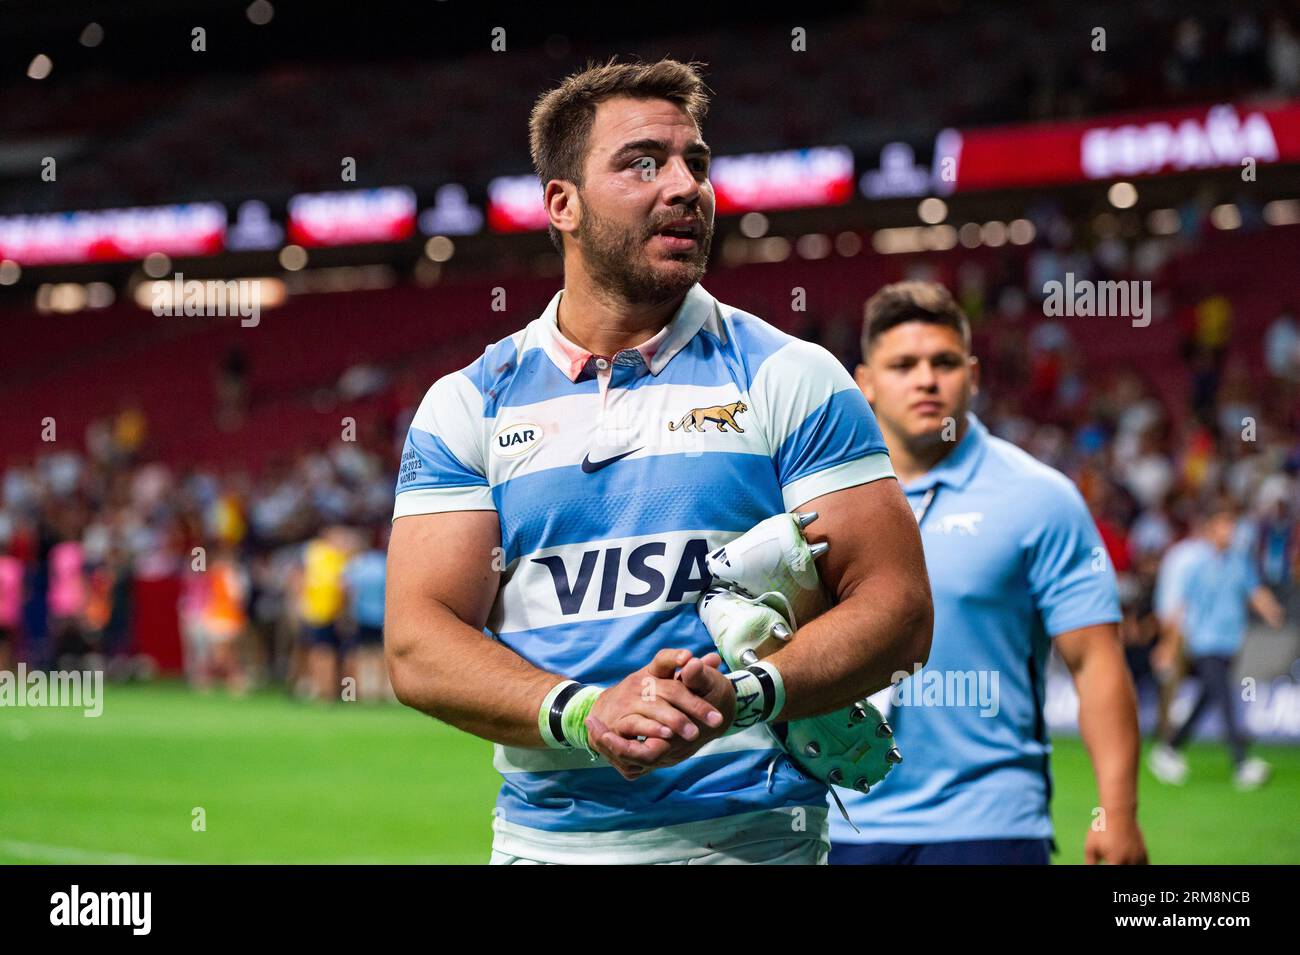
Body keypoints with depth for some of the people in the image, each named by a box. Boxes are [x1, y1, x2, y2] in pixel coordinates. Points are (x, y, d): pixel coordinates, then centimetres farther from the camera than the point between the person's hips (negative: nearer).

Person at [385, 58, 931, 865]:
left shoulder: (788, 381, 1)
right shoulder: (468, 406, 5)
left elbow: (897, 606, -4)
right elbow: (418, 646, -3)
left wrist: (743, 697, -21)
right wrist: (586, 715, -20)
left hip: (748, 835, -1)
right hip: (541, 838, 2)